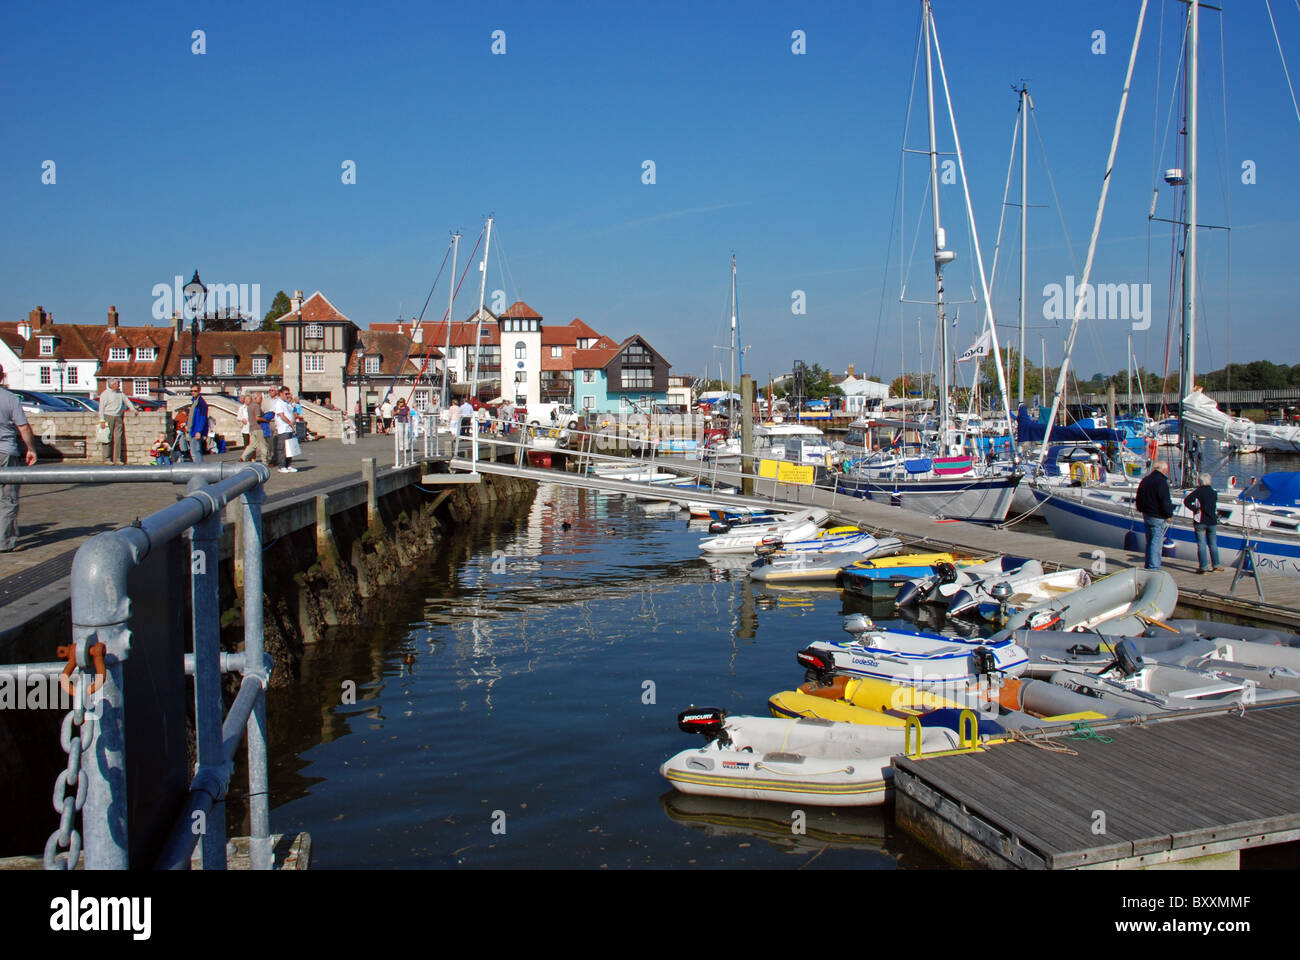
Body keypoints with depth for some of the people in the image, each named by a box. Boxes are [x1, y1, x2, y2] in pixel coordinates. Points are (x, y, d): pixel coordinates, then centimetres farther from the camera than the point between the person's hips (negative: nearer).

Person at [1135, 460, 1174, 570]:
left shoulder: (1145, 480, 11)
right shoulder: (1161, 481, -16)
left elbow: (1139, 498, 19)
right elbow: (1165, 501, -19)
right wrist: (1169, 515, -8)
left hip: (1147, 515, 8)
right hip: (1158, 518, -8)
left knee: (1150, 543, 17)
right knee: (1156, 543, -6)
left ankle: (1149, 566, 23)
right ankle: (1153, 568, -7)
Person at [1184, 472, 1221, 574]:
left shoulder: (1198, 491, -8)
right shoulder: (1214, 492, 4)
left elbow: (1186, 501, -18)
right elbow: (1215, 507, 12)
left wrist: (1195, 509, -11)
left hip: (1200, 522, -4)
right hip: (1212, 521, 4)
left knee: (1201, 544, -1)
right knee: (1213, 544, 14)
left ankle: (1203, 567, -3)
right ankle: (1215, 565, 19)